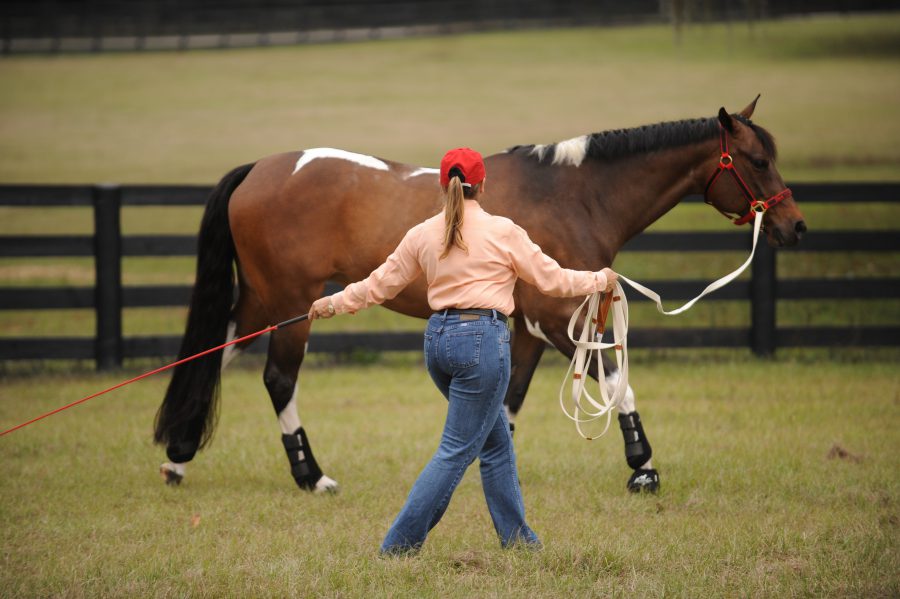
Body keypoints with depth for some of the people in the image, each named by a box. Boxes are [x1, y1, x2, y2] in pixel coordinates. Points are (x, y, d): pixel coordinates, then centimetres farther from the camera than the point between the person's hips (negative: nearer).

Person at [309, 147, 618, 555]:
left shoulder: (423, 235, 6)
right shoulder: (503, 232, -6)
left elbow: (380, 284, 13)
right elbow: (552, 280, 2)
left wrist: (334, 304, 29)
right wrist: (600, 280, 19)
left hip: (438, 338, 7)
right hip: (483, 338, -6)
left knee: (496, 441, 20)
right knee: (457, 451, -1)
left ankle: (515, 535, 24)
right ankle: (399, 543, -5)